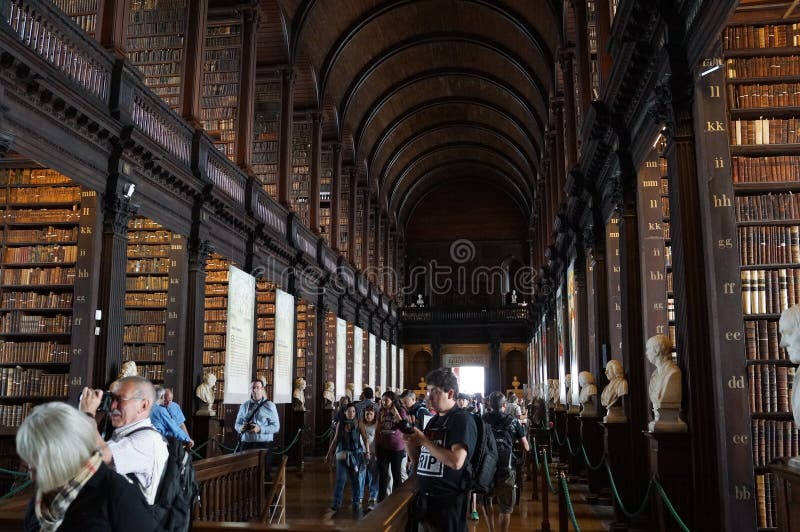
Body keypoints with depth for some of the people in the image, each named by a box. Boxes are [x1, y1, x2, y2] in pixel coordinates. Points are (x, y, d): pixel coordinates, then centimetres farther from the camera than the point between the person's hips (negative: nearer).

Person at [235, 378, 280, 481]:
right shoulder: (244, 406, 10)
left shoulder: (269, 406, -2)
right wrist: (241, 428, -9)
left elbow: (276, 426, -6)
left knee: (265, 473, 1)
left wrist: (260, 429, -19)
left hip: (264, 444, -3)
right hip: (246, 443, 3)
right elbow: (237, 424, 15)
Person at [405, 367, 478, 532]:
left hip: (448, 504, -7)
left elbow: (456, 461, -26)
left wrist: (423, 439, -19)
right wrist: (410, 440, -2)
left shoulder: (463, 419, -12)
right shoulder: (433, 421, 14)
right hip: (424, 500, 8)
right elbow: (418, 459, 18)